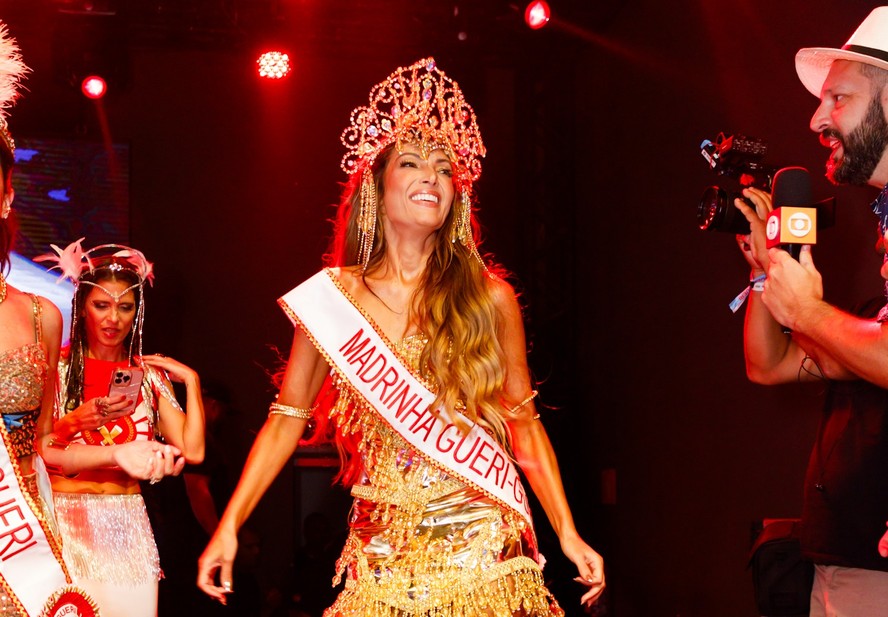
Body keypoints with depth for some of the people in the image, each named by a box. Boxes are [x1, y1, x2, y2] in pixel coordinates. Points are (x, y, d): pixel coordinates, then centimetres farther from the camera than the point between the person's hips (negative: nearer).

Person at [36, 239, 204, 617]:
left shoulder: (149, 375, 9)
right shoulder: (55, 368, 1)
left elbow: (192, 451, 0)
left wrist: (190, 380, 1)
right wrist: (73, 422, -18)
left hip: (127, 529, 3)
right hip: (66, 524, -3)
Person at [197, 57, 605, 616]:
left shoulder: (489, 296, 0)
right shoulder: (332, 297, 0)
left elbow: (523, 423, 6)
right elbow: (288, 417, 6)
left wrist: (568, 533, 1)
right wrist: (229, 527, 0)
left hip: (484, 549, 0)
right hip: (383, 558, 0)